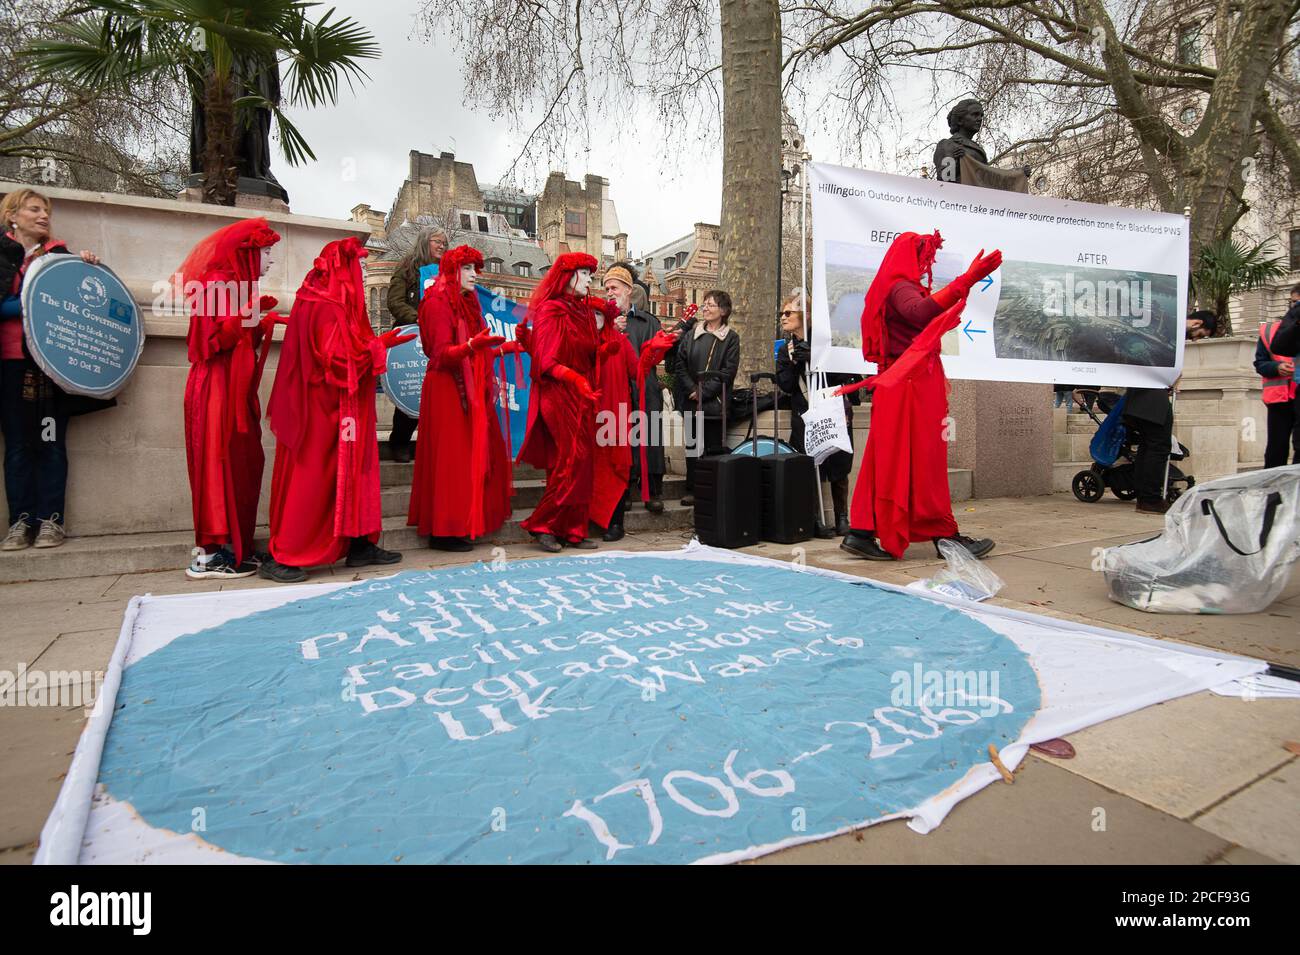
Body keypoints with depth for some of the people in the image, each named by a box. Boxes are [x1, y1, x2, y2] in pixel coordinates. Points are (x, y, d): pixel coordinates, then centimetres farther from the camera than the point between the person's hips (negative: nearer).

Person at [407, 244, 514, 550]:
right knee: (451, 459, -7)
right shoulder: (437, 304, -8)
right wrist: (472, 344, -33)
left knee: (476, 455, 7)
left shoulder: (467, 304, 17)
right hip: (447, 391, -9)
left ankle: (464, 522, 14)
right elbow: (442, 354, -17)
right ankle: (444, 531, 0)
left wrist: (510, 346, 22)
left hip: (470, 392, 9)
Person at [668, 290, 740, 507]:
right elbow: (679, 362, 3)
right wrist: (691, 389, -8)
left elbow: (728, 371, -5)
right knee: (692, 447, 5)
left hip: (715, 402, -2)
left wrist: (705, 391, -13)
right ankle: (692, 491, 12)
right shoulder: (691, 332, 10)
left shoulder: (731, 338, 3)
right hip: (691, 402, 2)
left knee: (714, 448, -1)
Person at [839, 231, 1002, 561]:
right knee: (921, 459, -6)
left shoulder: (899, 288, 22)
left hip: (901, 385, 10)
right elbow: (920, 312, -34)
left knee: (889, 459, 6)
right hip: (912, 385, -10)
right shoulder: (900, 287, -11)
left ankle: (862, 531, 5)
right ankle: (944, 536, 1)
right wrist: (966, 280, -37)